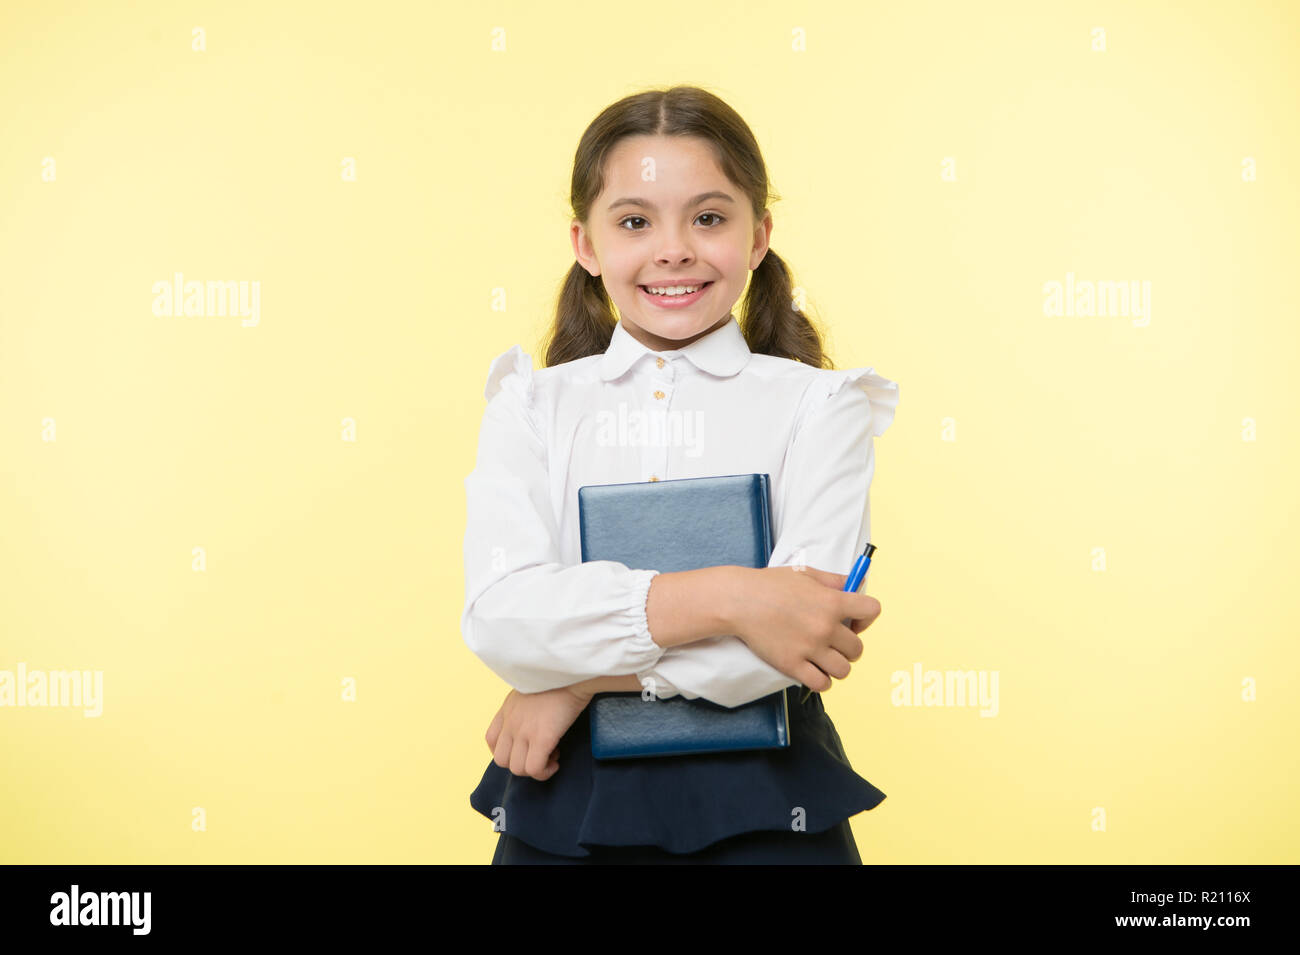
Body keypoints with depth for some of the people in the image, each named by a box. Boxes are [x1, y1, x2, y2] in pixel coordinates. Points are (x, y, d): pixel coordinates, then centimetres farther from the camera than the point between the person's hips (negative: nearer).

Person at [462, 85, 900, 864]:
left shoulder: (818, 405, -1)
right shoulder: (532, 408, 3)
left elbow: (809, 616, -15)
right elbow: (499, 617, -12)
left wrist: (583, 677, -14)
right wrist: (724, 598, -22)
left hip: (764, 807, -1)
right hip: (563, 804, 2)